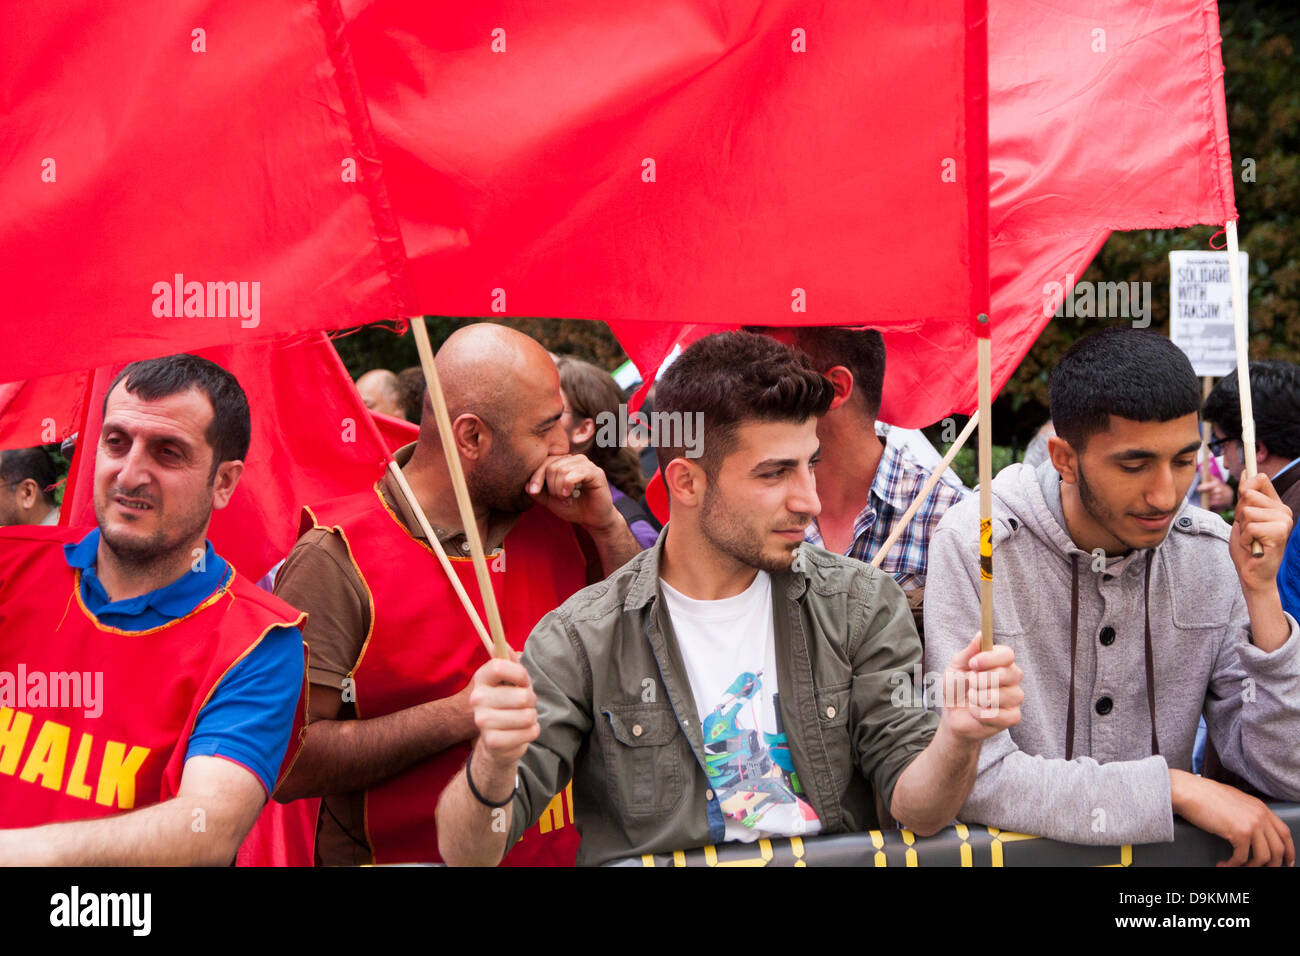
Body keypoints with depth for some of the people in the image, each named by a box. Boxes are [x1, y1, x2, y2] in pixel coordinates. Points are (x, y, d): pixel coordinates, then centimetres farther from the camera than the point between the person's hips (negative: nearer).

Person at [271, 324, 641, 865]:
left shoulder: (558, 525, 9)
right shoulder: (336, 559, -7)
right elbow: (286, 761, -13)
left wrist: (608, 526, 3)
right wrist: (461, 716, -16)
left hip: (564, 850, 4)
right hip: (399, 855, -4)